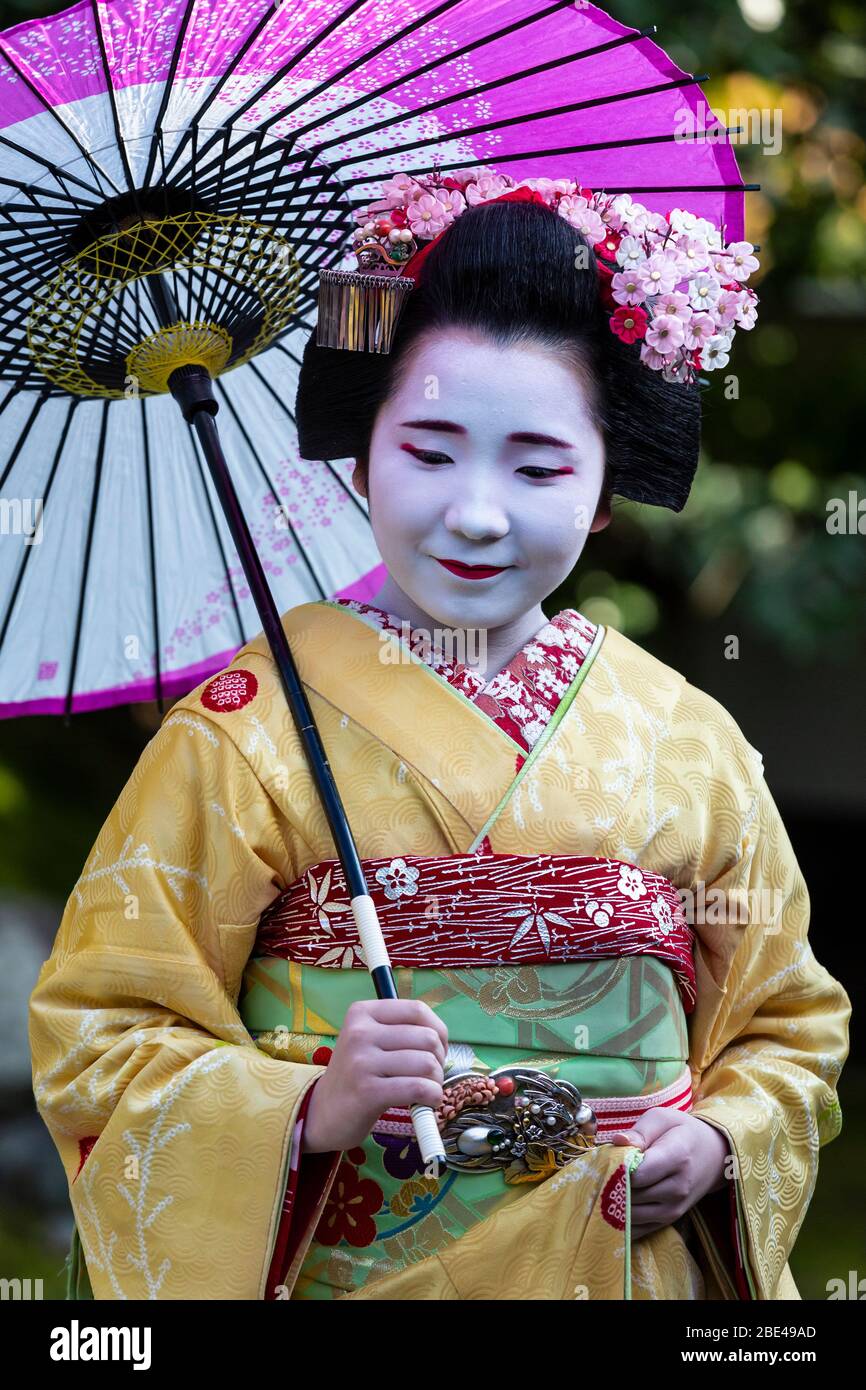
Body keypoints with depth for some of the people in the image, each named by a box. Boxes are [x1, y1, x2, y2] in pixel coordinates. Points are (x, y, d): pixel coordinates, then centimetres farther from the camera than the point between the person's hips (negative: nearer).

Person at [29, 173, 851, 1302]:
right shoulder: (249, 730, -7)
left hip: (631, 1264, 3)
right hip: (339, 1269, -2)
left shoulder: (688, 741, 2)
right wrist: (311, 1111, -23)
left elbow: (789, 1028, 11)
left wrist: (722, 1142, -8)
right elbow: (99, 1037, -8)